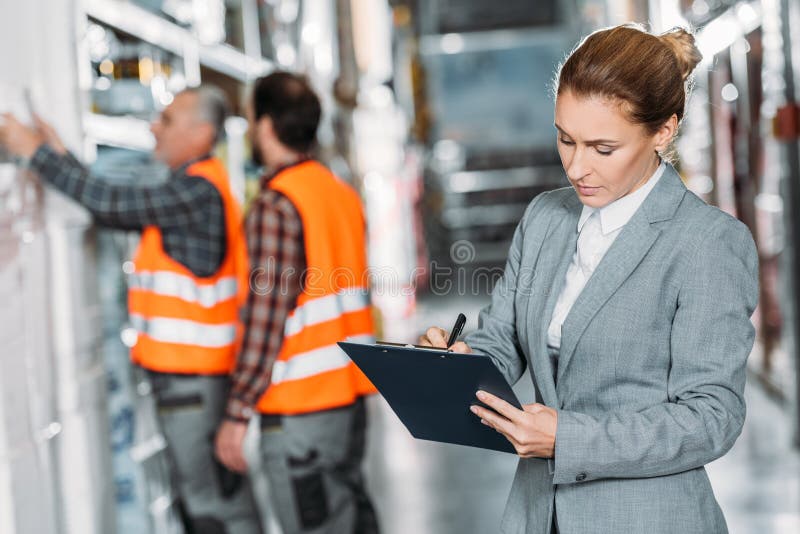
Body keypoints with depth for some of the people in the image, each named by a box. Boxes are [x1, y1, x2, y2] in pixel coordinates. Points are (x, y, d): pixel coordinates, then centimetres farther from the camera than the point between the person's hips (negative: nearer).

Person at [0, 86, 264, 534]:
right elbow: (119, 213, 14)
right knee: (223, 492, 16)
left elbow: (113, 204, -21)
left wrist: (37, 152, -14)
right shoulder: (194, 186, 16)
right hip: (184, 367, 10)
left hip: (193, 374, -10)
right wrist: (60, 154, 12)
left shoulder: (198, 190, -16)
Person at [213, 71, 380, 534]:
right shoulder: (343, 192, 11)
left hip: (299, 408, -8)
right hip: (350, 393, 8)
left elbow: (266, 317, -18)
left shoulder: (276, 205, -15)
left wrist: (238, 413, -15)